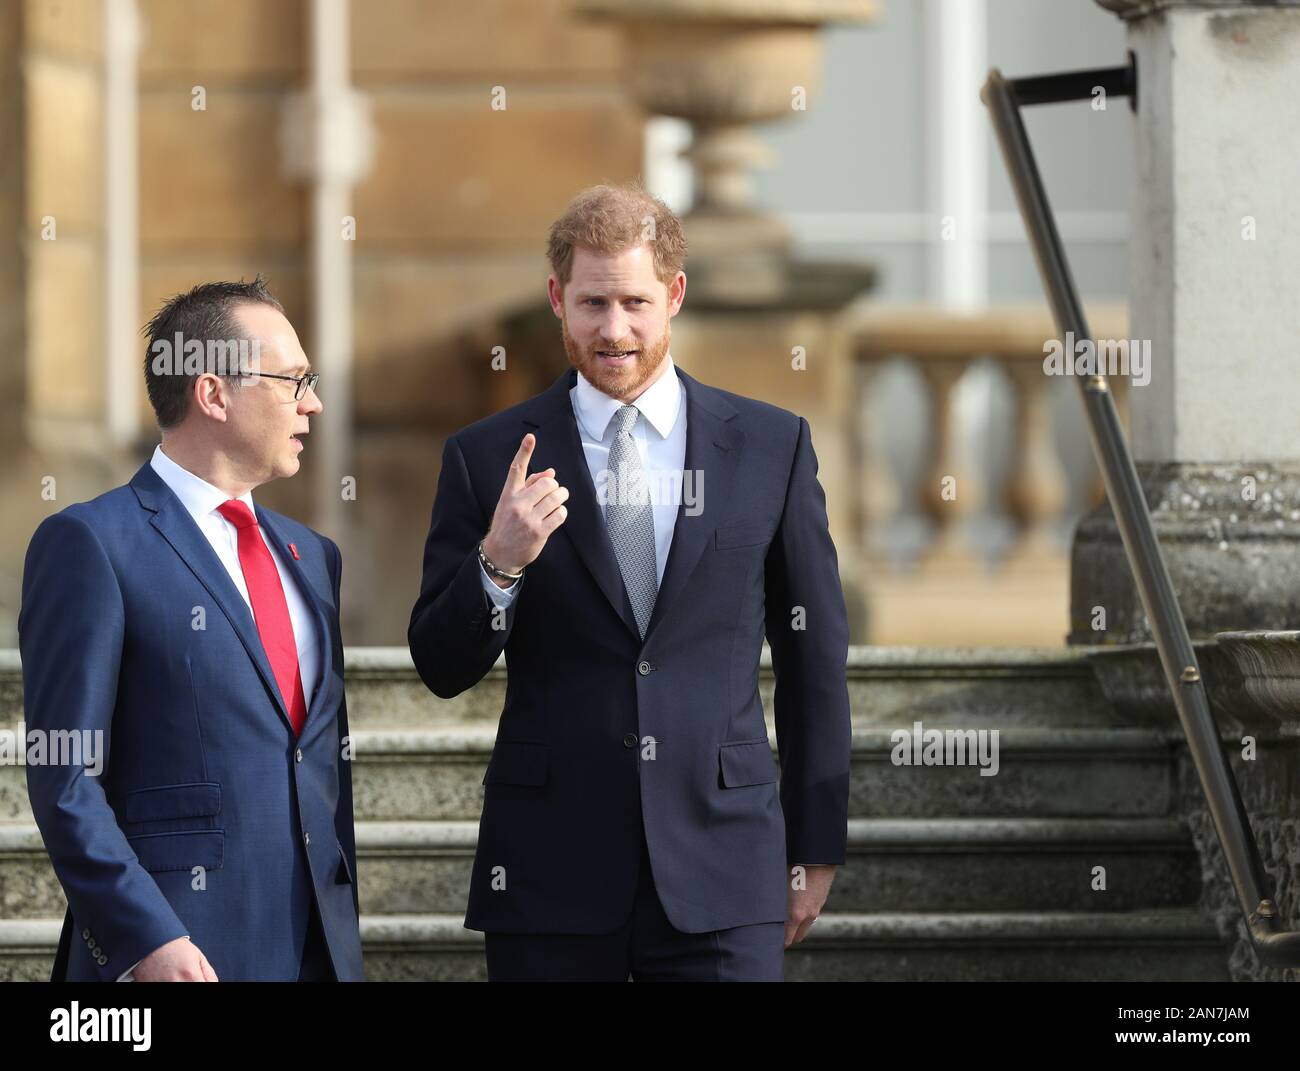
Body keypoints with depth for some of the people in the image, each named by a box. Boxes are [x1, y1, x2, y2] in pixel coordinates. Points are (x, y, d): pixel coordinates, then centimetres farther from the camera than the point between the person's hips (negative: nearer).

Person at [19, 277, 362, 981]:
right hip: (171, 953, -6)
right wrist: (147, 939, -18)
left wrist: (352, 923, 10)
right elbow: (63, 778, -10)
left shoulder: (313, 556, 17)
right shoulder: (90, 543, -5)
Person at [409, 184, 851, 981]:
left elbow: (815, 660, 10)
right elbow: (442, 669, 4)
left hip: (722, 883, 0)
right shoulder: (489, 458, 4)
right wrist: (498, 563, -15)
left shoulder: (773, 446, 6)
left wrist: (816, 849, 9)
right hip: (550, 879, 0)